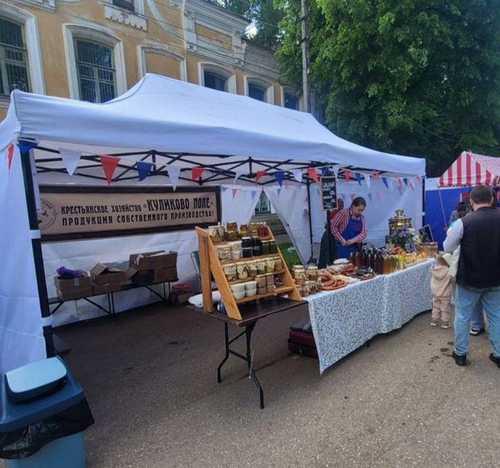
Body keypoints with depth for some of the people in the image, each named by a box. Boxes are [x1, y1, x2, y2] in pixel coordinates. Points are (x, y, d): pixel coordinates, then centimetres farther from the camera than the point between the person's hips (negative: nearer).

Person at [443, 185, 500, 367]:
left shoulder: (463, 222, -19)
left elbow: (448, 248, -7)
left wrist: (451, 232, 9)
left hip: (469, 279, -3)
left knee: (463, 316, 11)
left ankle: (460, 353, 23)